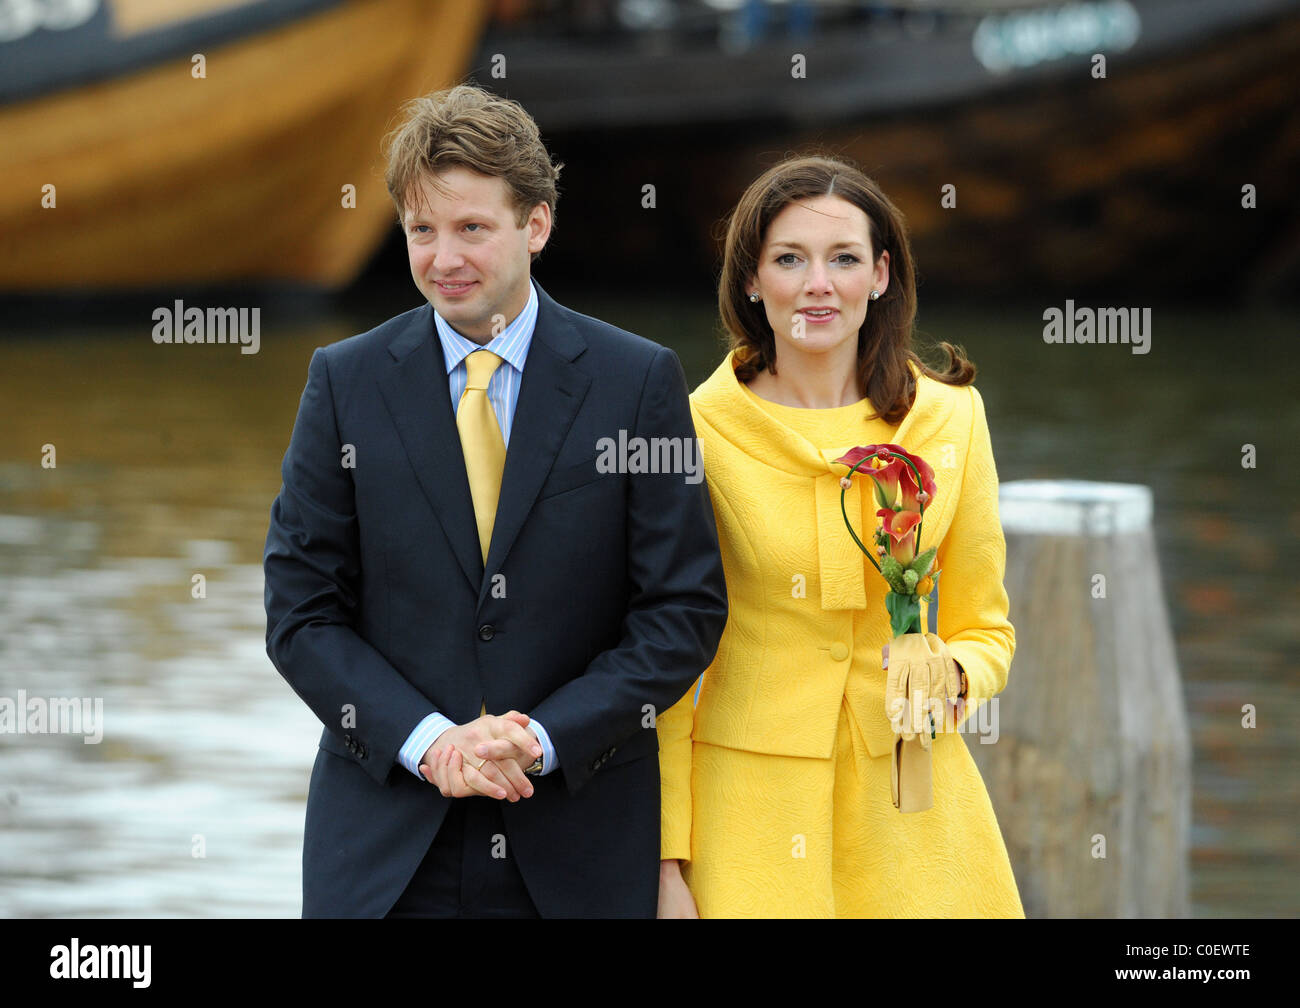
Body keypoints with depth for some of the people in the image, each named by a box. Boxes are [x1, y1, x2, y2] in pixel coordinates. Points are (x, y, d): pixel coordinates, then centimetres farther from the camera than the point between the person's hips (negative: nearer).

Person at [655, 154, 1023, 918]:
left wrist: (954, 675, -12)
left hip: (909, 807, 2)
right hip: (754, 806, -2)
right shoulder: (700, 430, -6)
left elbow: (985, 627, 11)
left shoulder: (949, 416, 2)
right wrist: (668, 862, -6)